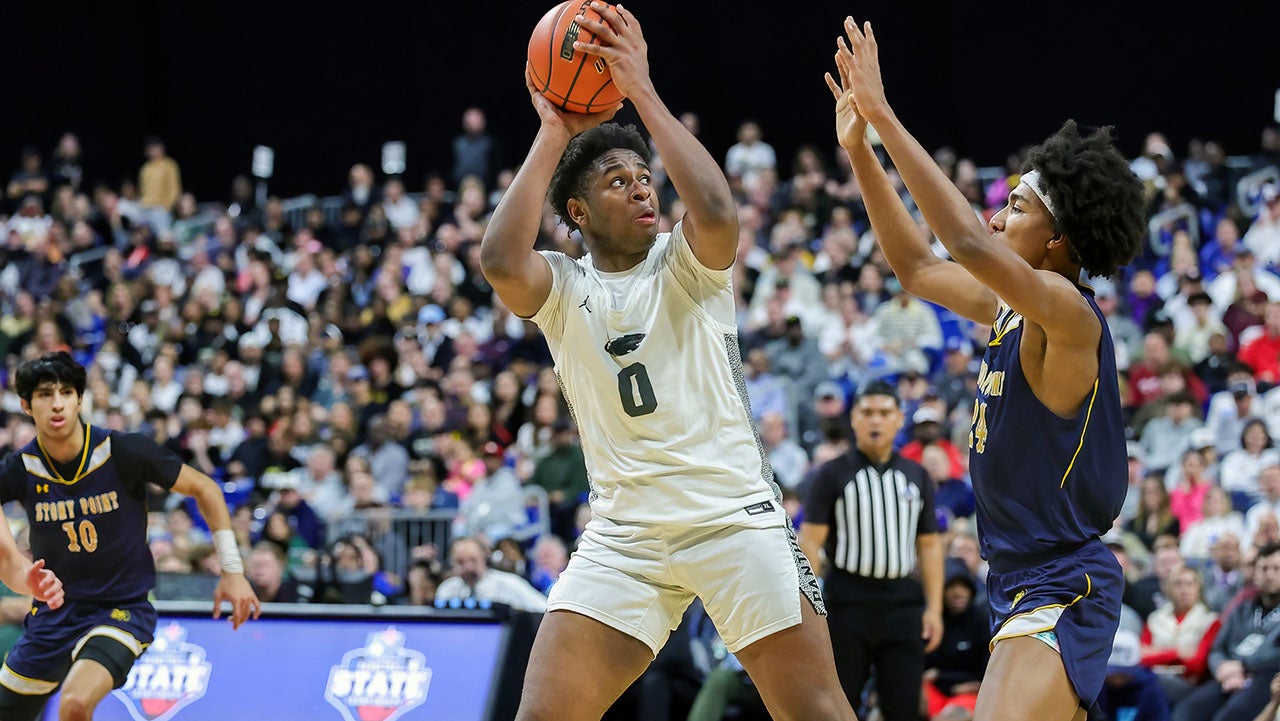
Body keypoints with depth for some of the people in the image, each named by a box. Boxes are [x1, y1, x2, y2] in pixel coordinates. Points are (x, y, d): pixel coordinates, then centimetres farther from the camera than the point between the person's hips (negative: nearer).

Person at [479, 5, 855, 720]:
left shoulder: (687, 263, 3)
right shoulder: (560, 286, 6)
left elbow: (716, 211, -21)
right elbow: (501, 262, -17)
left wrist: (643, 90, -15)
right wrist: (551, 136, -10)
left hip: (736, 516, -2)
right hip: (624, 534, 2)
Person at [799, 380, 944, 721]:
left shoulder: (917, 476, 13)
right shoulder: (833, 474, 2)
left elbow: (929, 545, 13)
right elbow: (810, 542, -2)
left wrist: (934, 607, 4)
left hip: (903, 603, 3)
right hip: (847, 601, -3)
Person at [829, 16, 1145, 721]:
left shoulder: (1066, 310, -17)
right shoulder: (1012, 308, 10)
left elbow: (971, 245, -32)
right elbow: (917, 267, 23)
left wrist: (885, 118, -29)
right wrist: (859, 150, 16)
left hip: (1061, 587, -11)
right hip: (1024, 582, 11)